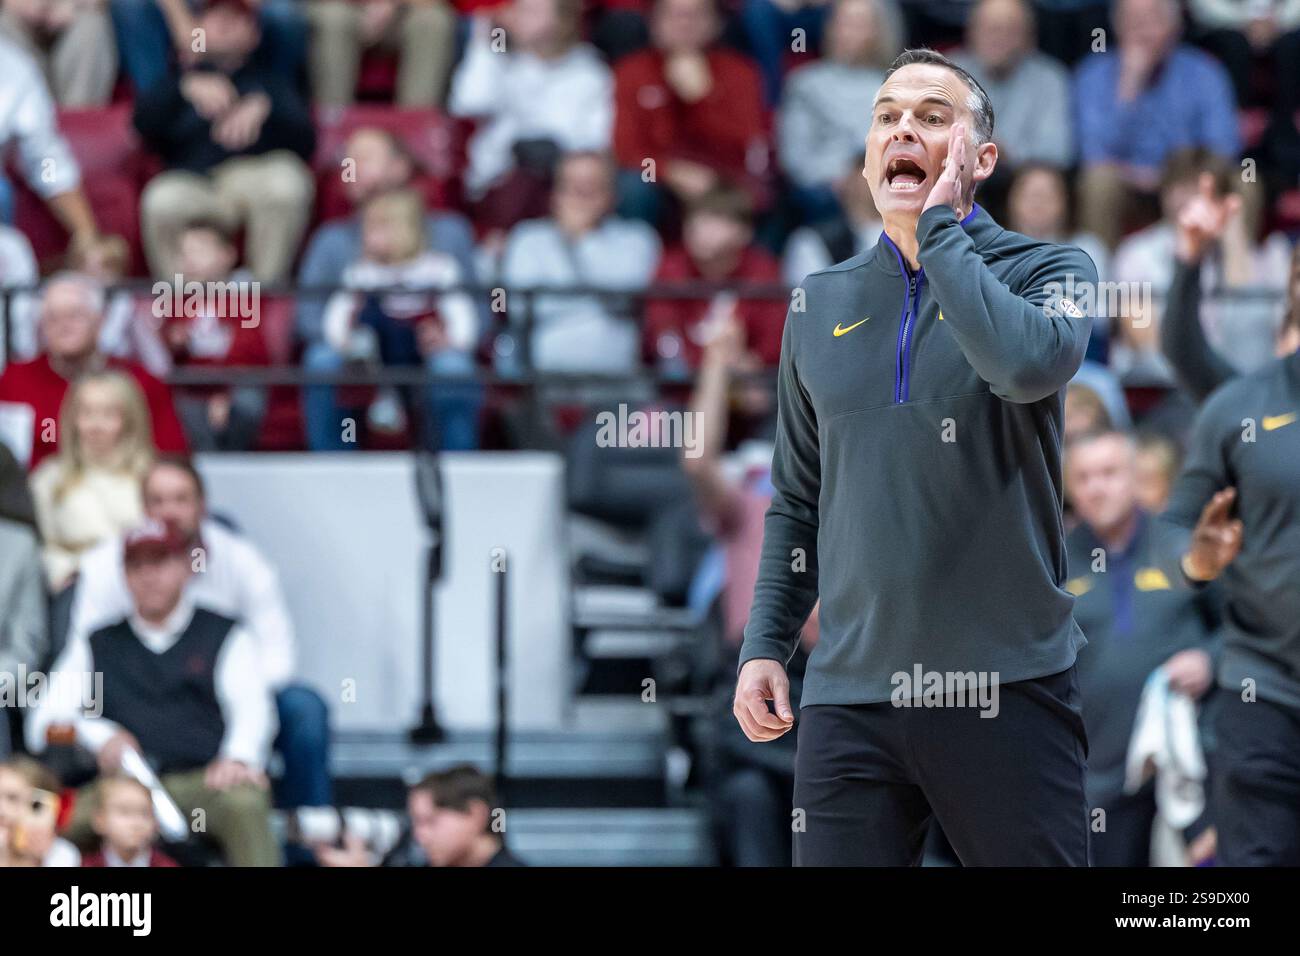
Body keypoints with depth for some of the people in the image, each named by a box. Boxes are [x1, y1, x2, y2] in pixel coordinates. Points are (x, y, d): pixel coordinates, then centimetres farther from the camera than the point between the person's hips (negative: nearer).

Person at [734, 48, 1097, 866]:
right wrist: (765, 643, 10)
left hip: (1007, 685, -3)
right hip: (851, 692, 3)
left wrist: (939, 228, -13)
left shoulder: (1048, 270, 0)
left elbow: (1029, 362, -24)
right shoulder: (823, 303, 12)